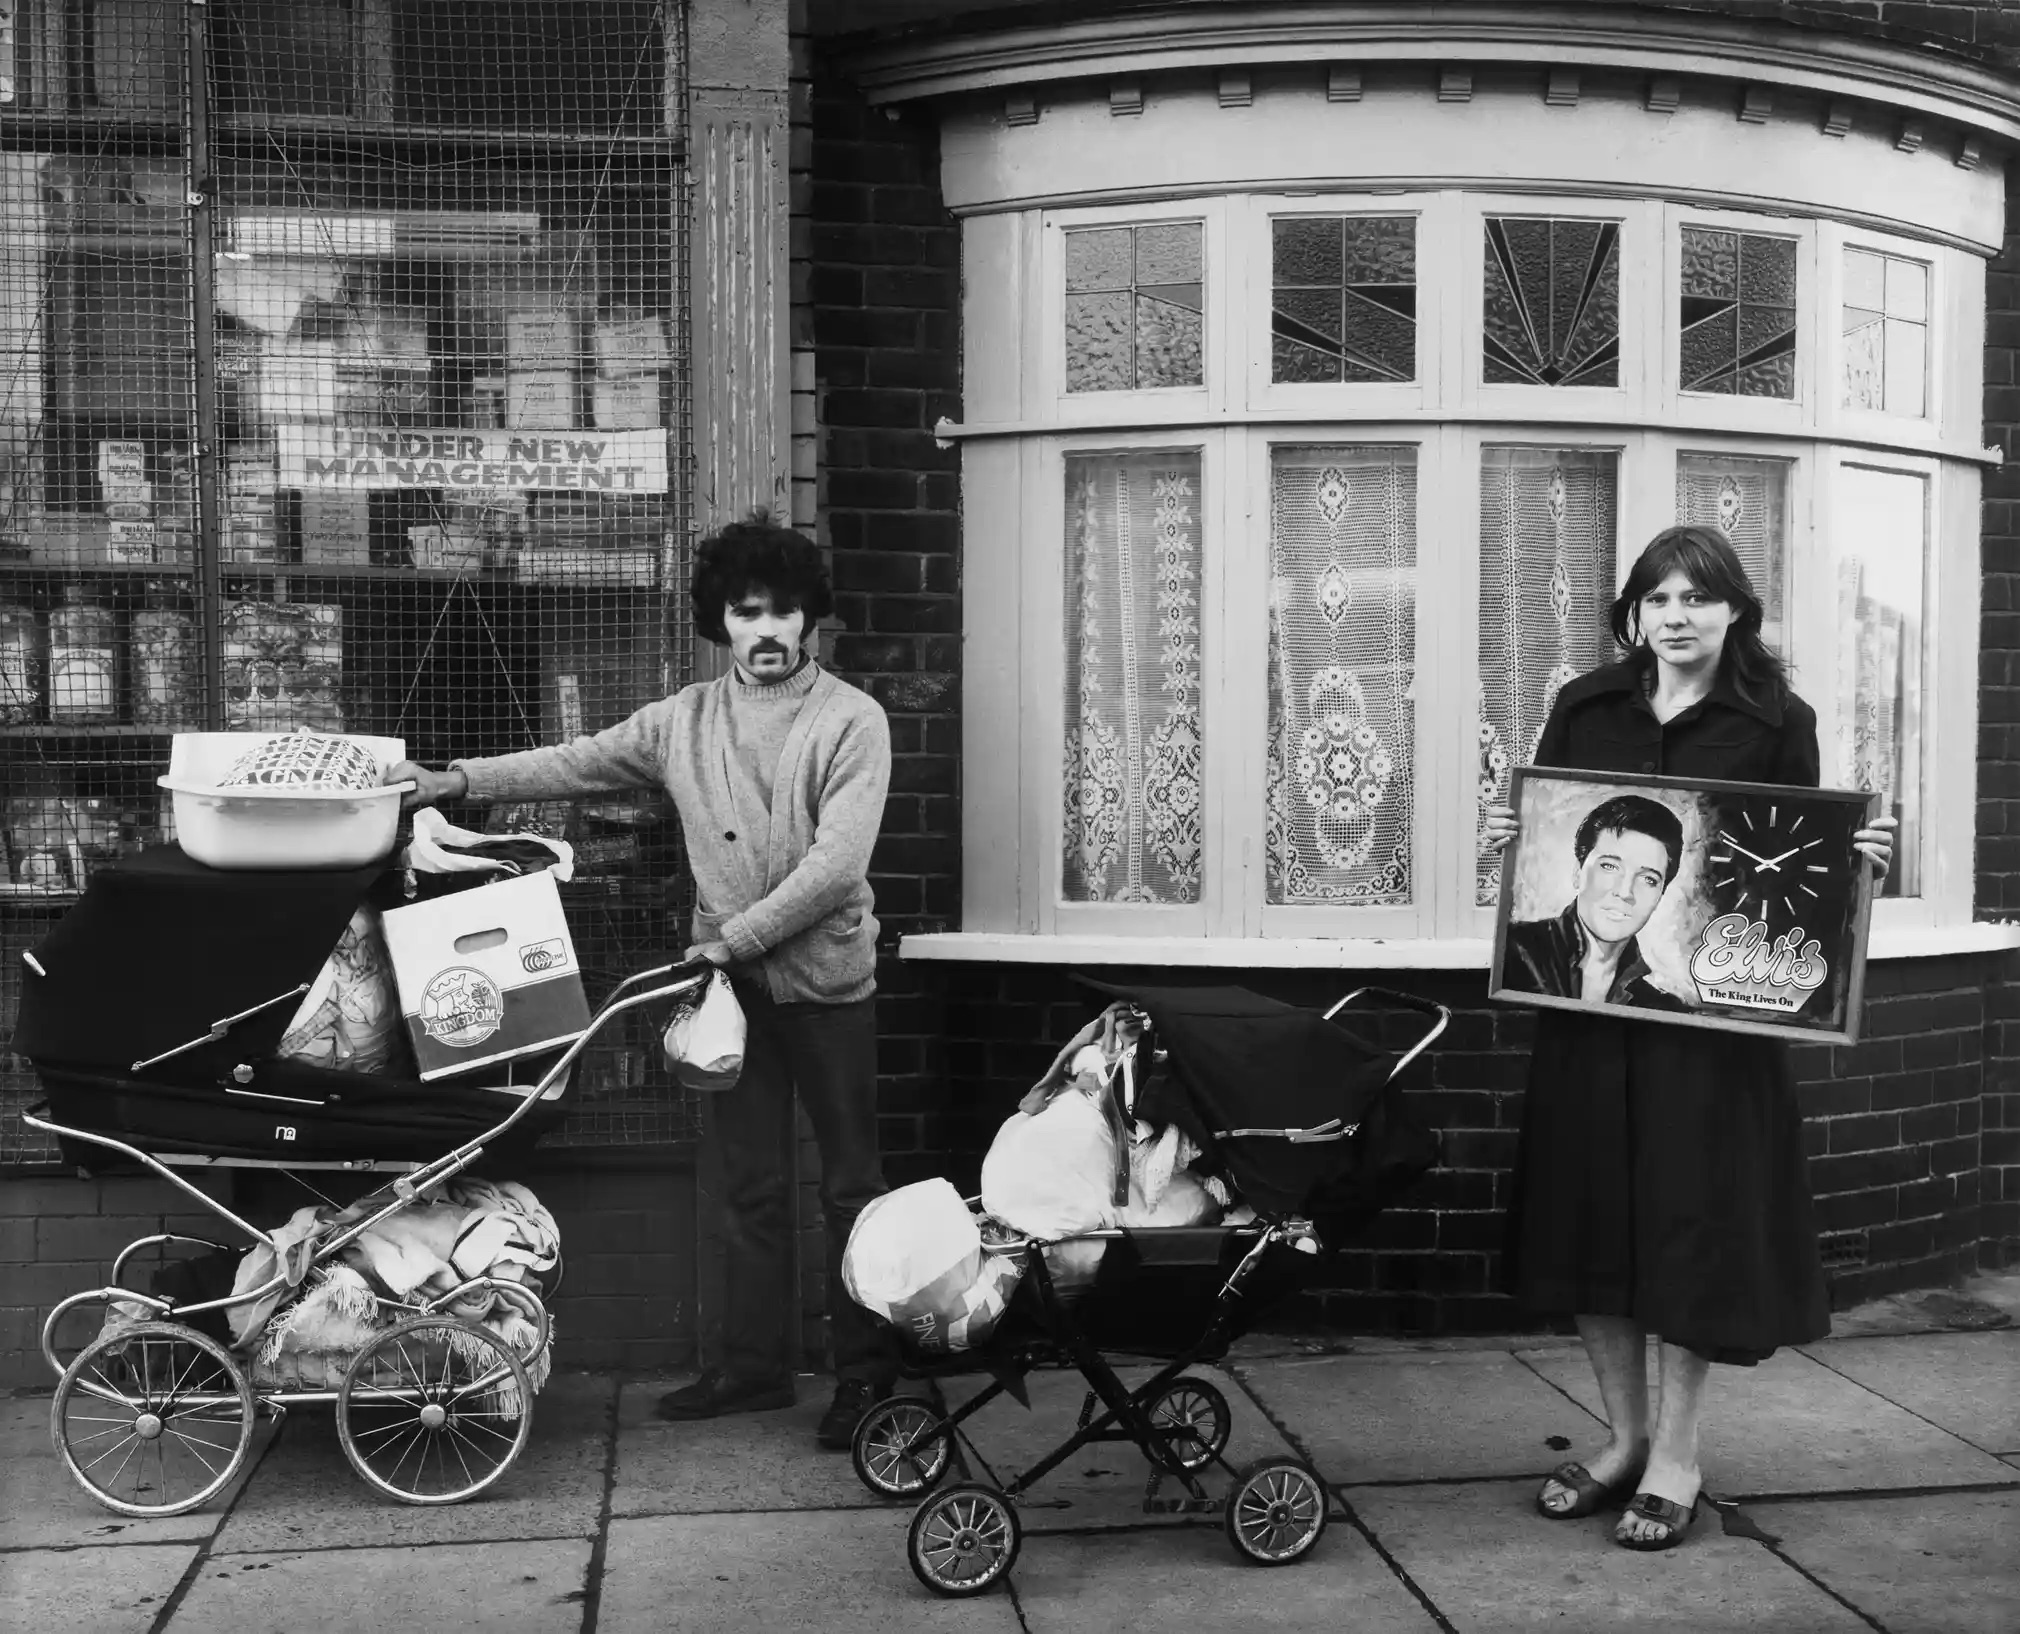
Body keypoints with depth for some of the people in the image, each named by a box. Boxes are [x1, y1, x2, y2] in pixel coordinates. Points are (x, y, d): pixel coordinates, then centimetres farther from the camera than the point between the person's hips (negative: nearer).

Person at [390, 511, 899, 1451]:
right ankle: (754, 1364, 23)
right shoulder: (686, 720, 4)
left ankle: (865, 1374, 15)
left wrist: (737, 934, -18)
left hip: (824, 981, -4)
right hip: (731, 983, 4)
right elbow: (573, 766, 4)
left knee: (851, 1186, 5)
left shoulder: (852, 721, -10)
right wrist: (455, 782, -5)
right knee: (749, 1185, 12)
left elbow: (835, 865, -17)